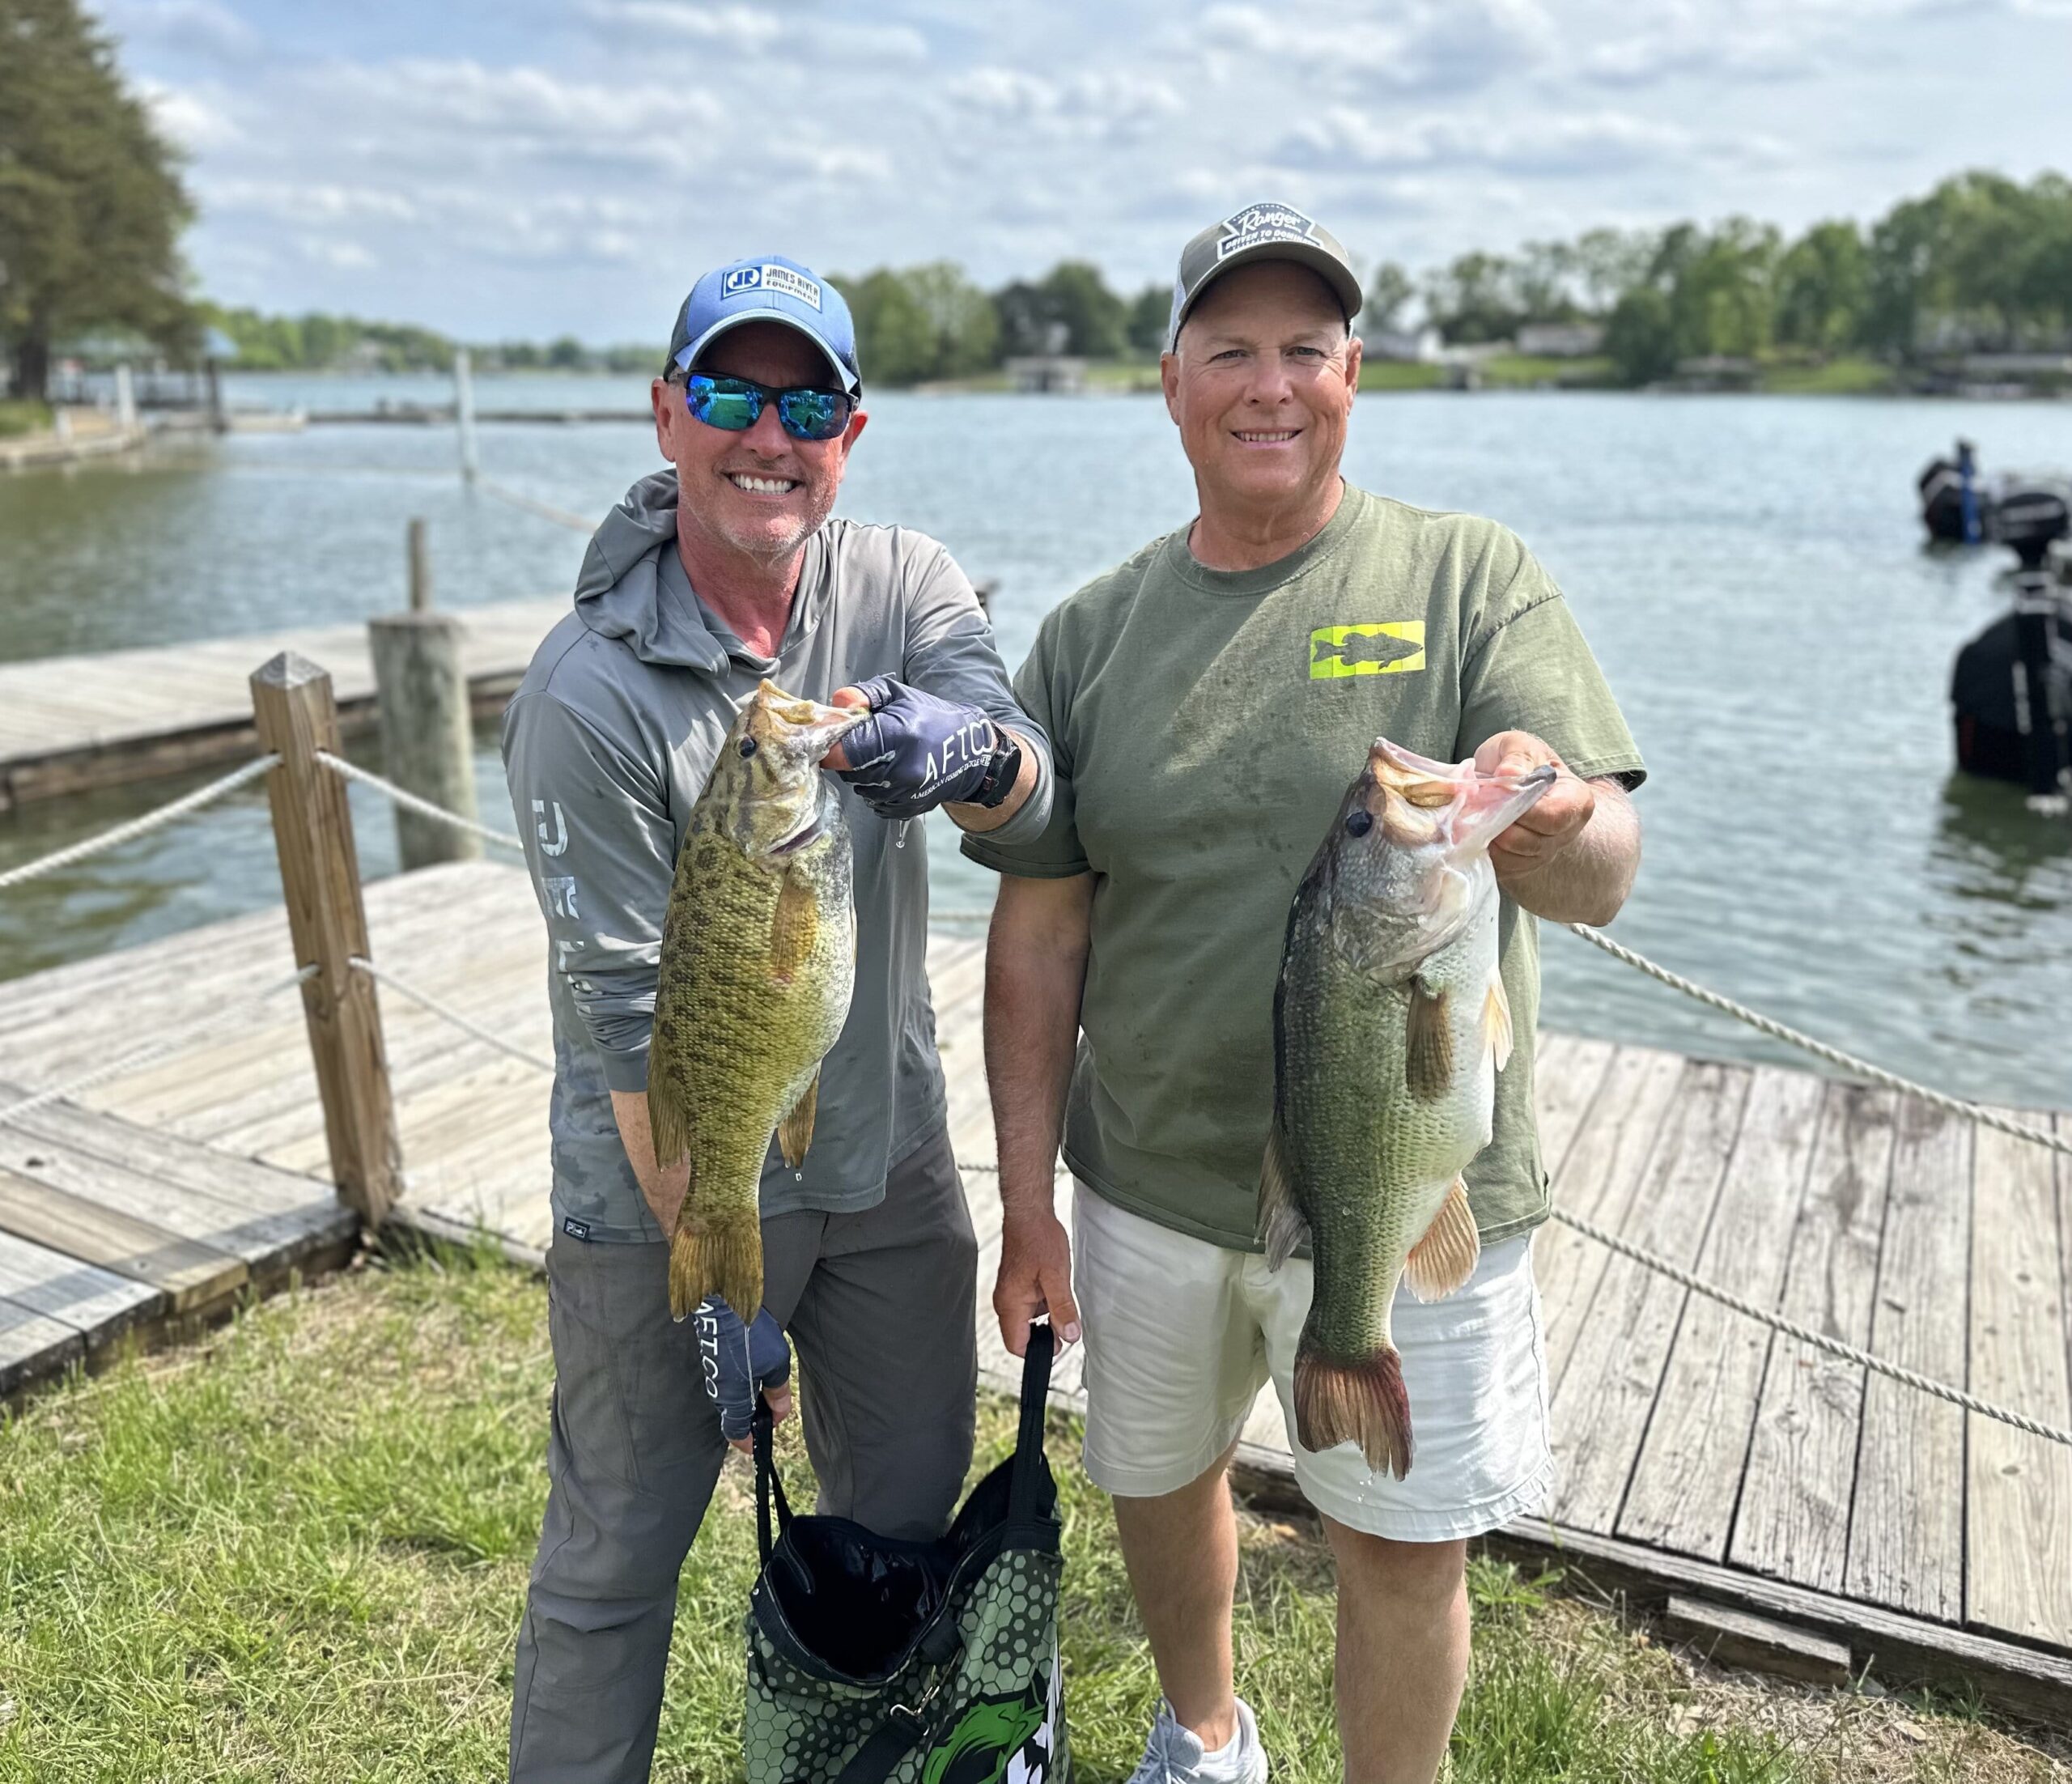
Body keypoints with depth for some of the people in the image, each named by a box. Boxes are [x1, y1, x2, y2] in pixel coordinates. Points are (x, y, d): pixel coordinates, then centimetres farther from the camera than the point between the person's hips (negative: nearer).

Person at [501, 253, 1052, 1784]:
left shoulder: (905, 586, -4)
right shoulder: (588, 695, -18)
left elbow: (1030, 806, -19)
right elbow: (631, 1019, -17)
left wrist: (967, 750, -43)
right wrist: (714, 1271, -16)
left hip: (890, 1168, 5)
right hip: (663, 1194, -4)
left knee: (909, 1521, 20)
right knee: (615, 1560, 10)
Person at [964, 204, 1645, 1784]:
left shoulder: (1475, 580, -5)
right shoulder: (1094, 634, 1)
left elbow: (1601, 877, -15)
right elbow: (1038, 937, 2)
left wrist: (1548, 822, -39)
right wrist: (1027, 1204, 1)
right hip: (1150, 1182, 3)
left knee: (1406, 1543, 8)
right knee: (1157, 1478, 20)